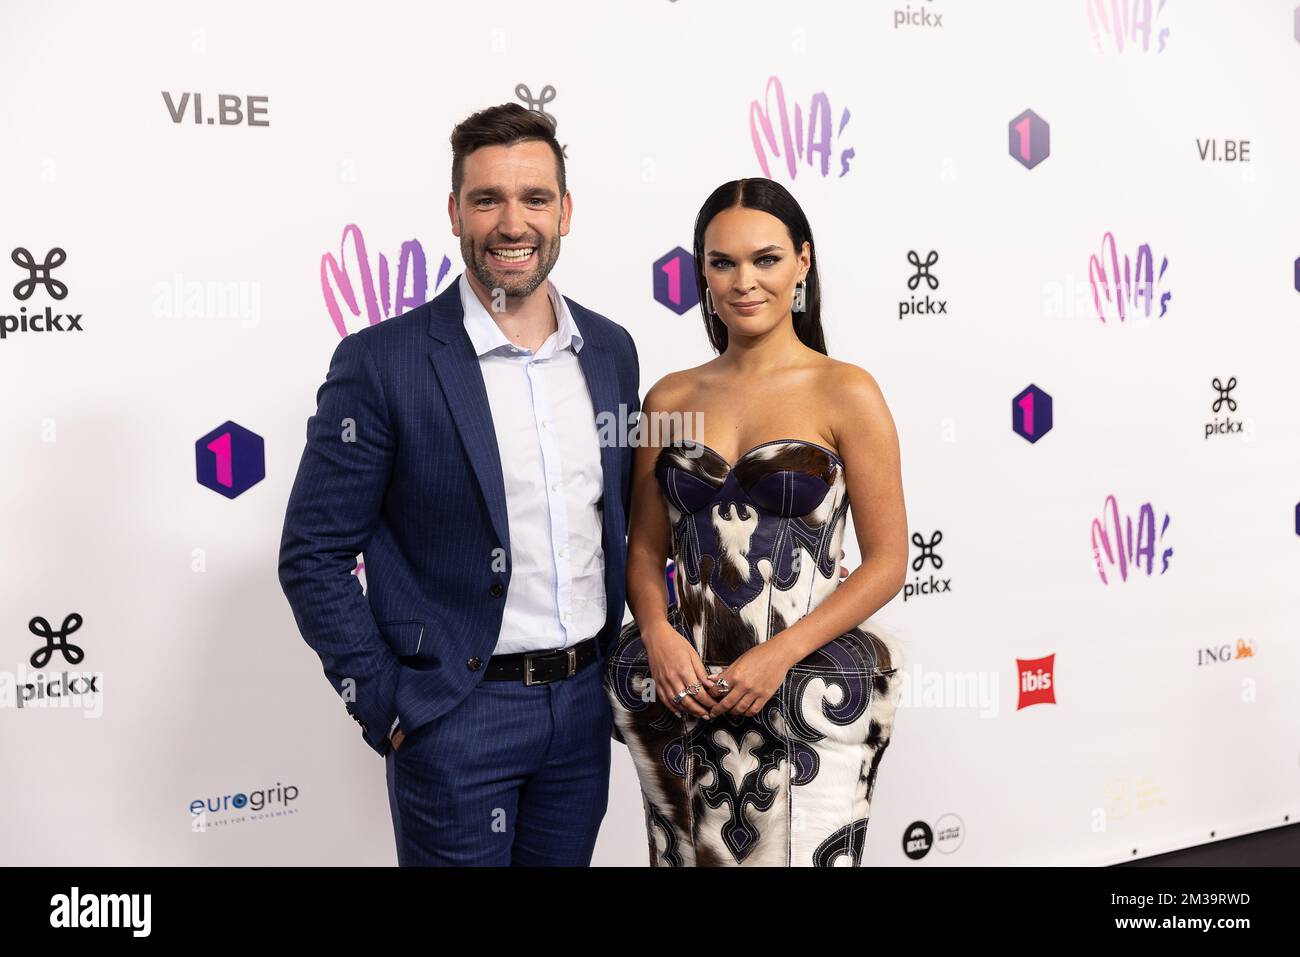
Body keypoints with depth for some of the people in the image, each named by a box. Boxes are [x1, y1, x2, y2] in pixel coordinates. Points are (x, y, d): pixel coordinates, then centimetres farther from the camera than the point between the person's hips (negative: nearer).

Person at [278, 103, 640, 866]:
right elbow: (313, 556, -9)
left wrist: (614, 653, 9)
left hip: (585, 701, 5)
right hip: (456, 713, -5)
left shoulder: (610, 350, 4)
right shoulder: (381, 363, -12)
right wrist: (386, 705, -11)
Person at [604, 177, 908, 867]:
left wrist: (780, 654, -14)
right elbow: (645, 549, 10)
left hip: (802, 697, -3)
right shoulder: (671, 397, 6)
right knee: (687, 856, 13)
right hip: (685, 690, 3)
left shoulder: (845, 394, -4)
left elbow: (887, 563, -5)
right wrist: (658, 633, -9)